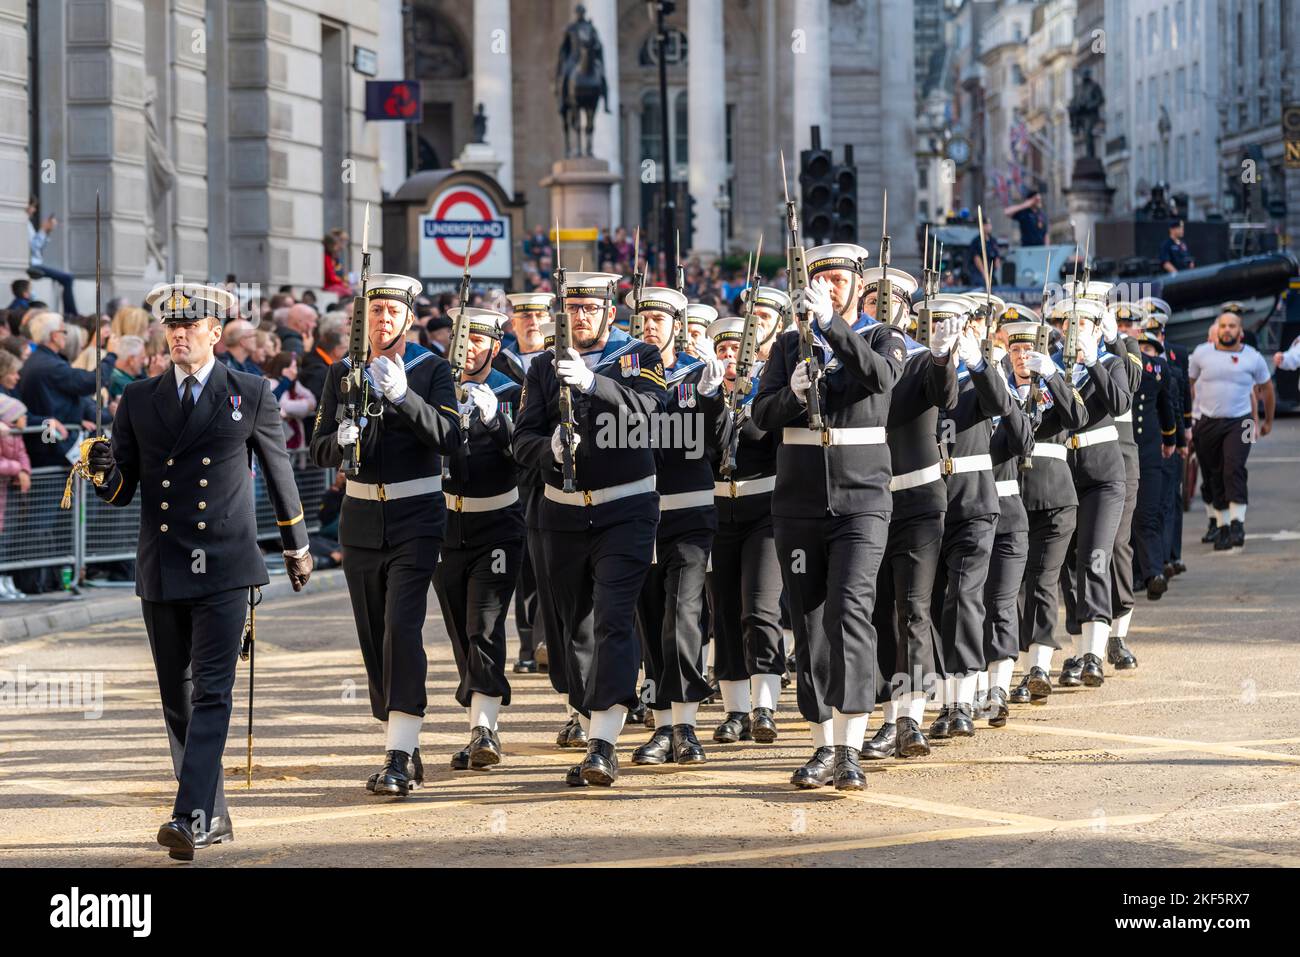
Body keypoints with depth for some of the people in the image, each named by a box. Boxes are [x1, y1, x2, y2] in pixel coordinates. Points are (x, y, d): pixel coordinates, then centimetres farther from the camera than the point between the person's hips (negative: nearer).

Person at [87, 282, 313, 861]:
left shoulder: (251, 396, 3)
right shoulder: (138, 400, 9)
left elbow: (279, 472, 14)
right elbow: (121, 492, 9)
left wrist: (296, 547, 23)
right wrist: (105, 470, -15)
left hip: (223, 569, -4)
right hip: (160, 572, 4)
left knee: (211, 693, -14)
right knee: (177, 699, 8)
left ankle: (191, 819, -22)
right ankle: (214, 818, 20)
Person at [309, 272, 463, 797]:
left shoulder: (432, 370, -2)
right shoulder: (342, 373, 7)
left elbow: (449, 437, -16)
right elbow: (320, 451, 4)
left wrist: (403, 394, -29)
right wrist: (342, 439, -19)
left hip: (415, 519, -4)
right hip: (361, 520, 4)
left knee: (402, 629, -17)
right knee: (374, 637, 8)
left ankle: (399, 758, -20)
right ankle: (403, 749, 21)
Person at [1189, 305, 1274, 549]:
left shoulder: (1252, 358, 0)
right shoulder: (1202, 353, 2)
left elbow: (1266, 388, 15)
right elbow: (1188, 383, 15)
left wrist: (1268, 421, 23)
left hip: (1238, 423, -2)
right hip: (1207, 423, 2)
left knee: (1234, 469, -21)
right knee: (1214, 477, 6)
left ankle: (1237, 523, -22)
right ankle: (1221, 526, 16)